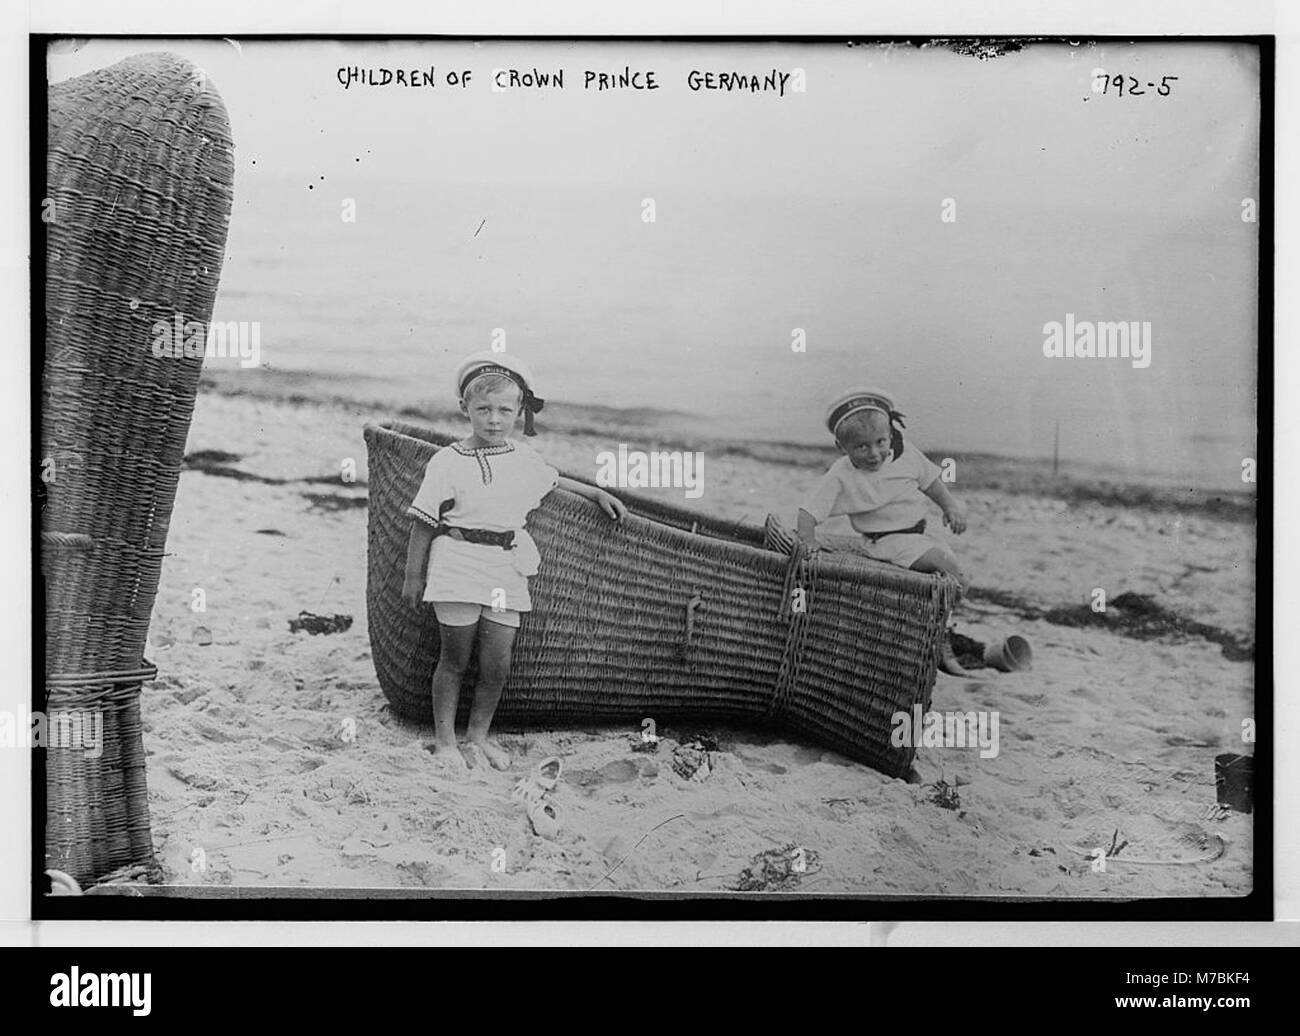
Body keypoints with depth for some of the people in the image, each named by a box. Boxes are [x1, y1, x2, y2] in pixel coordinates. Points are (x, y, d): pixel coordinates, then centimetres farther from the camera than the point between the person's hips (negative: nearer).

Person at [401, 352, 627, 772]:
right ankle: (444, 740, 18)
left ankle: (478, 735, 22)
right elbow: (423, 522, -2)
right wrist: (413, 575, -1)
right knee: (455, 658, 4)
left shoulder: (524, 458, 9)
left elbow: (553, 481, 31)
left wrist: (597, 493, 28)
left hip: (506, 570, 4)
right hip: (458, 564, -4)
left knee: (497, 663, 3)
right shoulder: (448, 462, -5)